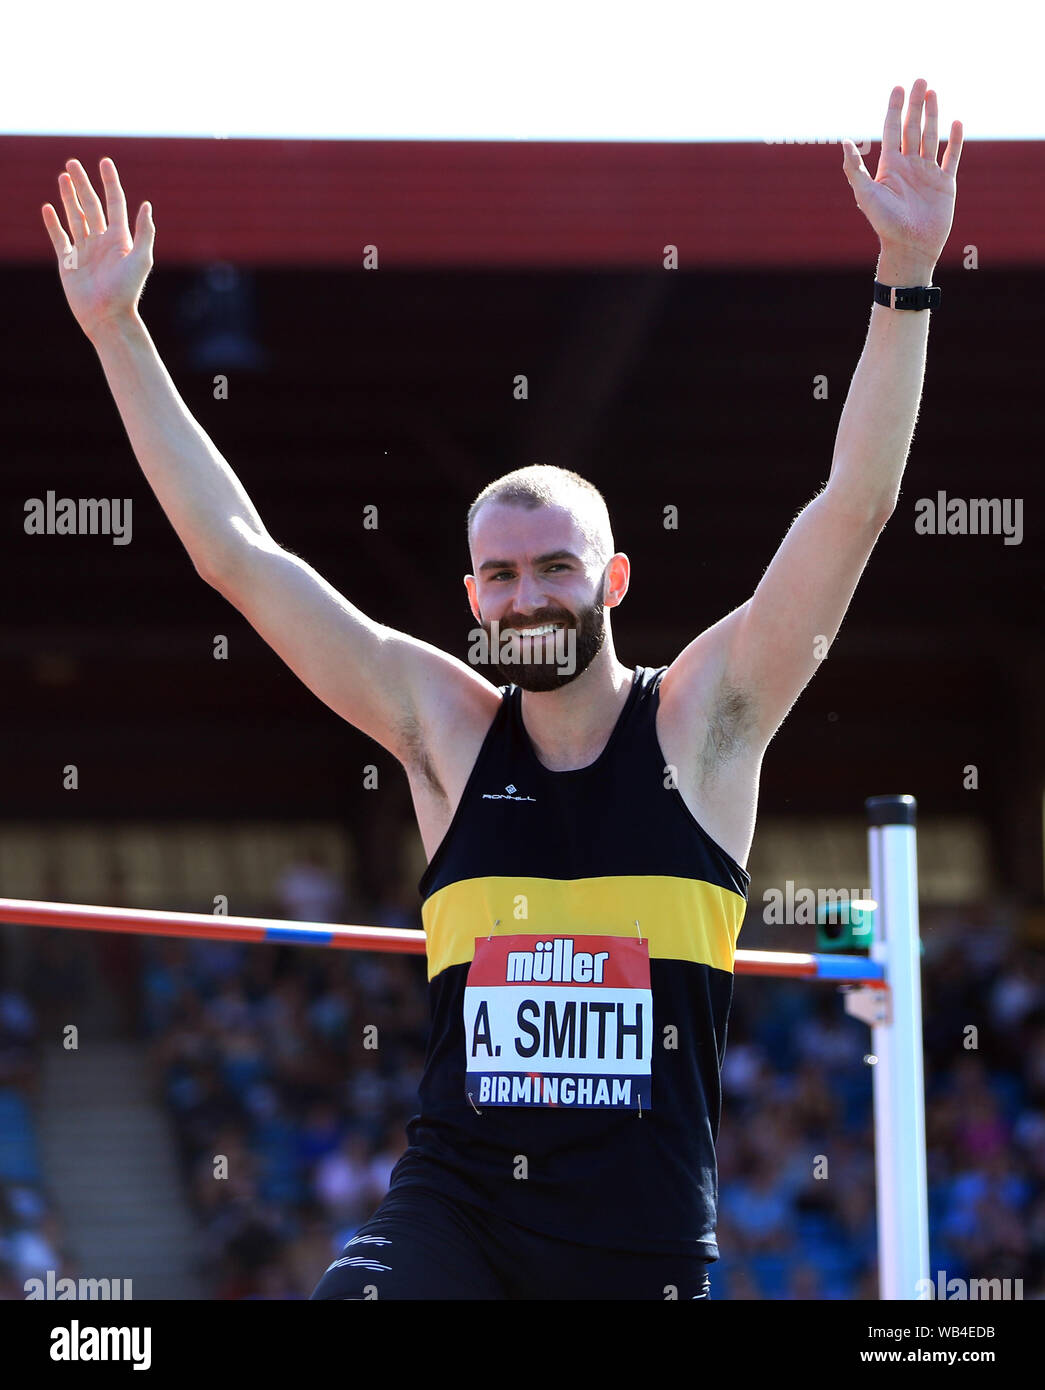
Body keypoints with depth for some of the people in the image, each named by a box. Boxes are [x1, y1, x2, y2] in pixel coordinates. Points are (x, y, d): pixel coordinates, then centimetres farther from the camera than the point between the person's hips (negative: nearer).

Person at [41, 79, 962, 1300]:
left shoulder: (700, 720, 2)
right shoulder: (447, 728, 6)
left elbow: (853, 508, -5)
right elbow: (234, 553, 8)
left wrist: (905, 278, -13)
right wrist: (118, 333, 6)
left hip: (646, 1233, -1)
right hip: (453, 1208, 1)